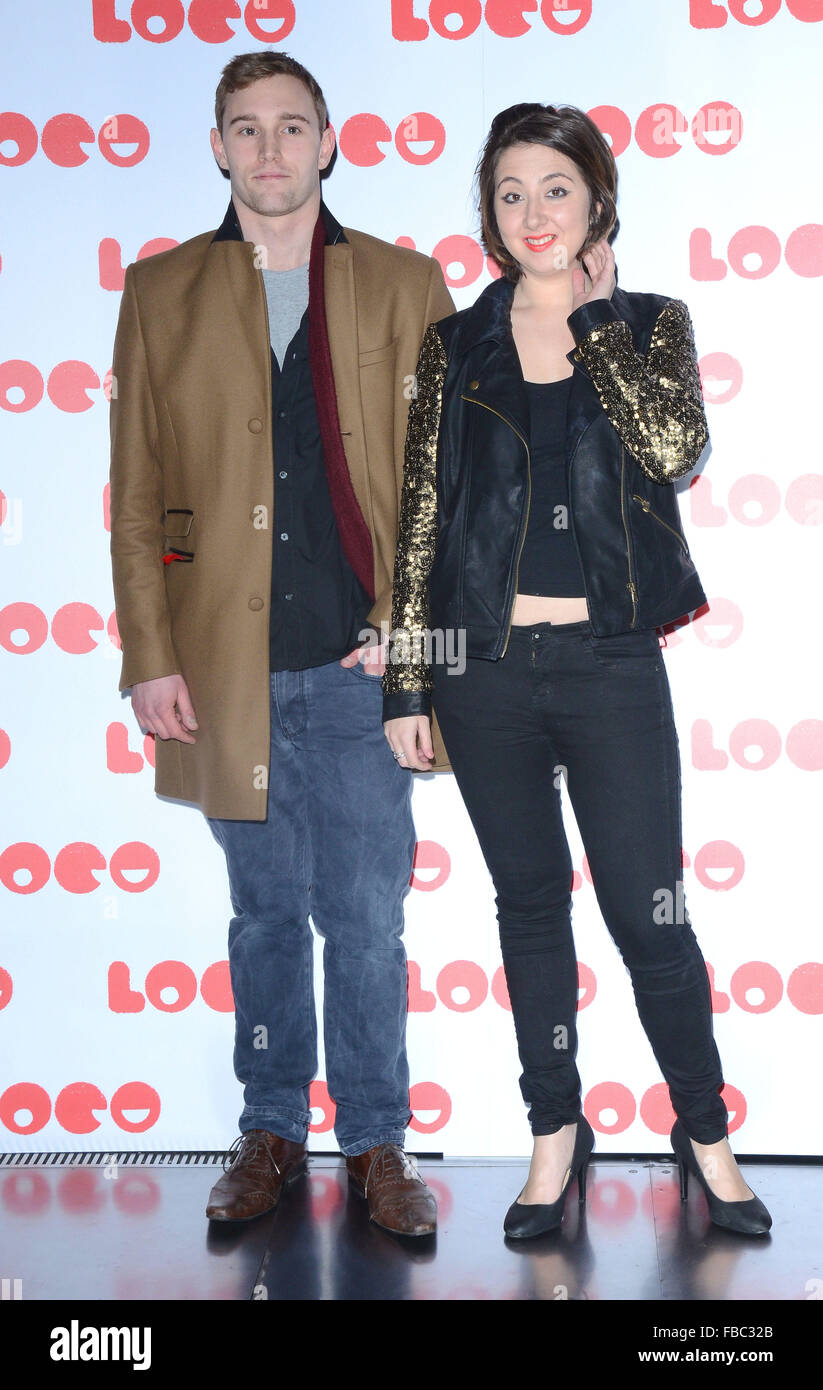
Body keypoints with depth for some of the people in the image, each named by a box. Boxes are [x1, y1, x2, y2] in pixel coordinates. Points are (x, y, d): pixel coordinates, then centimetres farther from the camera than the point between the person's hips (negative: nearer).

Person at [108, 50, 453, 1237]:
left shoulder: (405, 285, 7)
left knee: (366, 922, 4)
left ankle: (378, 1143, 19)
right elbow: (136, 494, 6)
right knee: (264, 916, 13)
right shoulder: (161, 292, 9)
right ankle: (271, 1133, 27)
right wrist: (149, 658, -2)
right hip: (226, 669, 1)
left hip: (361, 664, -1)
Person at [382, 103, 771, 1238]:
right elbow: (421, 517, 6)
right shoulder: (454, 346, 7)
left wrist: (591, 315, -7)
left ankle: (705, 1134, 21)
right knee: (531, 905, 13)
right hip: (486, 669, 2)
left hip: (611, 664, -2)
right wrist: (407, 684, 2)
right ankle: (557, 1133, 28)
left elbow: (674, 445, -16)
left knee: (649, 913, 1)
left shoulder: (650, 324, 5)